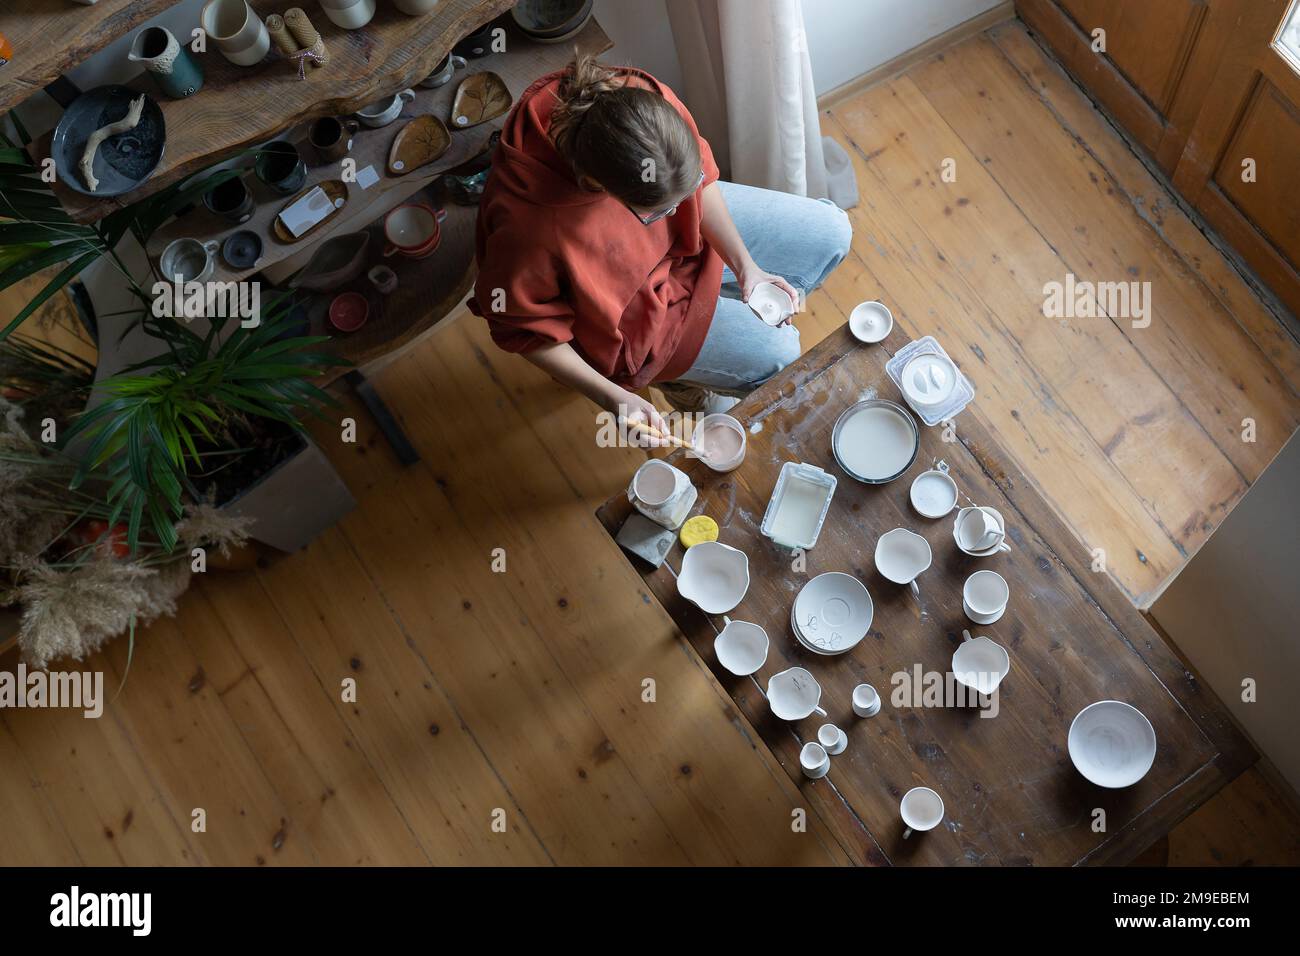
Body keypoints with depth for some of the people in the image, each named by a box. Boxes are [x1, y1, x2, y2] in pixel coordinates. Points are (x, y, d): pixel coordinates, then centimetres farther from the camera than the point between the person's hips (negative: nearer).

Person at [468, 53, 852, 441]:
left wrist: (745, 267, -17)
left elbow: (701, 179, -10)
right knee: (774, 355, -7)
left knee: (831, 232, 8)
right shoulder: (532, 227, -44)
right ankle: (678, 374, 24)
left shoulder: (648, 103, -32)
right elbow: (522, 330, -24)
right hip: (622, 306, -5)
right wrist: (611, 397, -26)